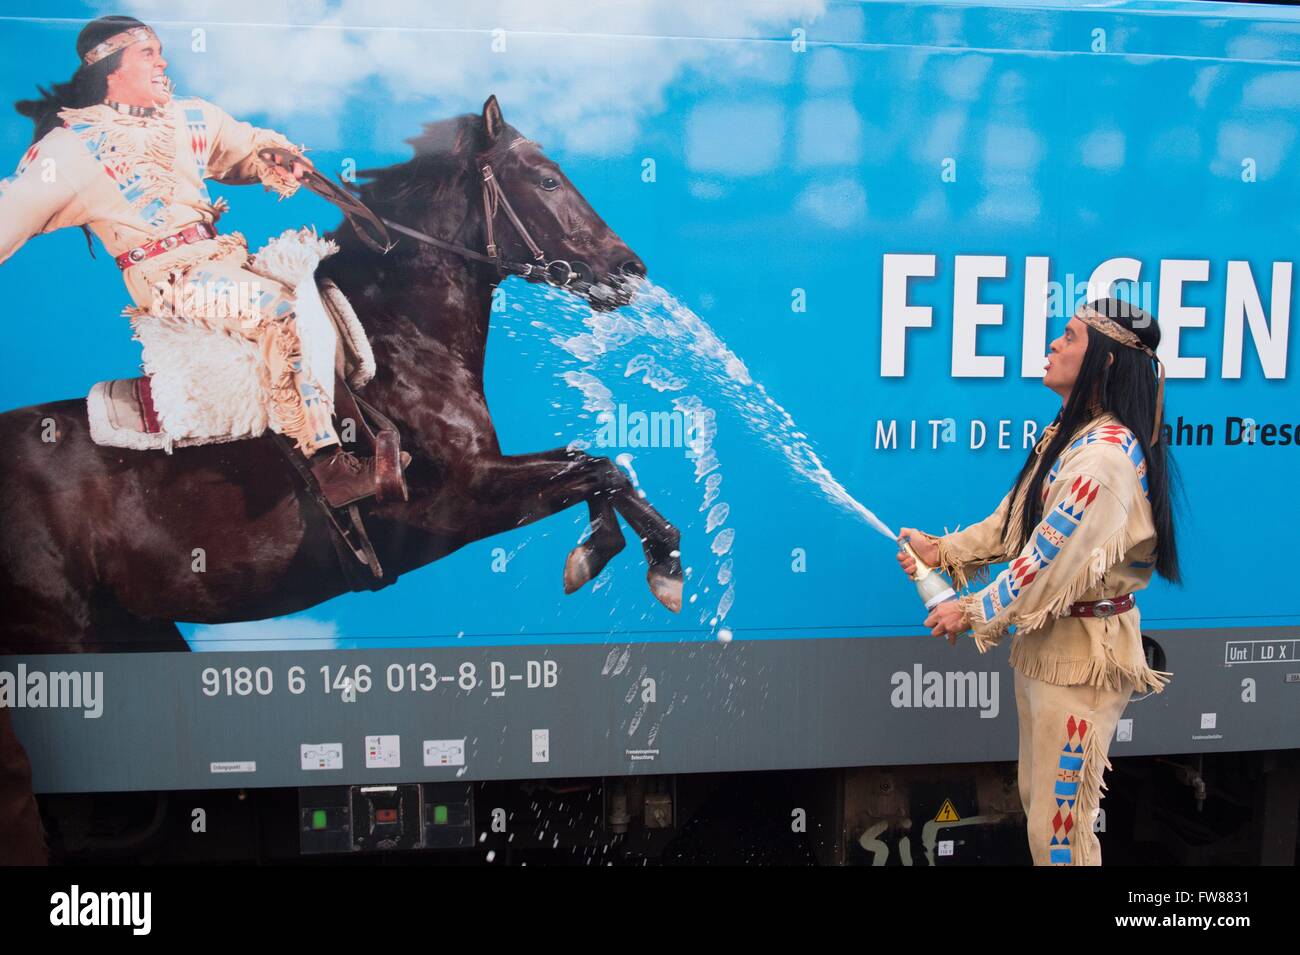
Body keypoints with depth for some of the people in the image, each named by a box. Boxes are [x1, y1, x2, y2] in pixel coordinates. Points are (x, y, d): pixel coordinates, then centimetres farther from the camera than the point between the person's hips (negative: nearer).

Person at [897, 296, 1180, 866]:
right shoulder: (1068, 434, 9)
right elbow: (1015, 521, 13)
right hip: (1044, 642, 10)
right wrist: (942, 551, 2)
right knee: (1037, 801, 22)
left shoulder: (1104, 455, -24)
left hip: (1082, 653, -10)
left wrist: (973, 613, -15)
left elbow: (1053, 561, -25)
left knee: (1058, 826, 3)